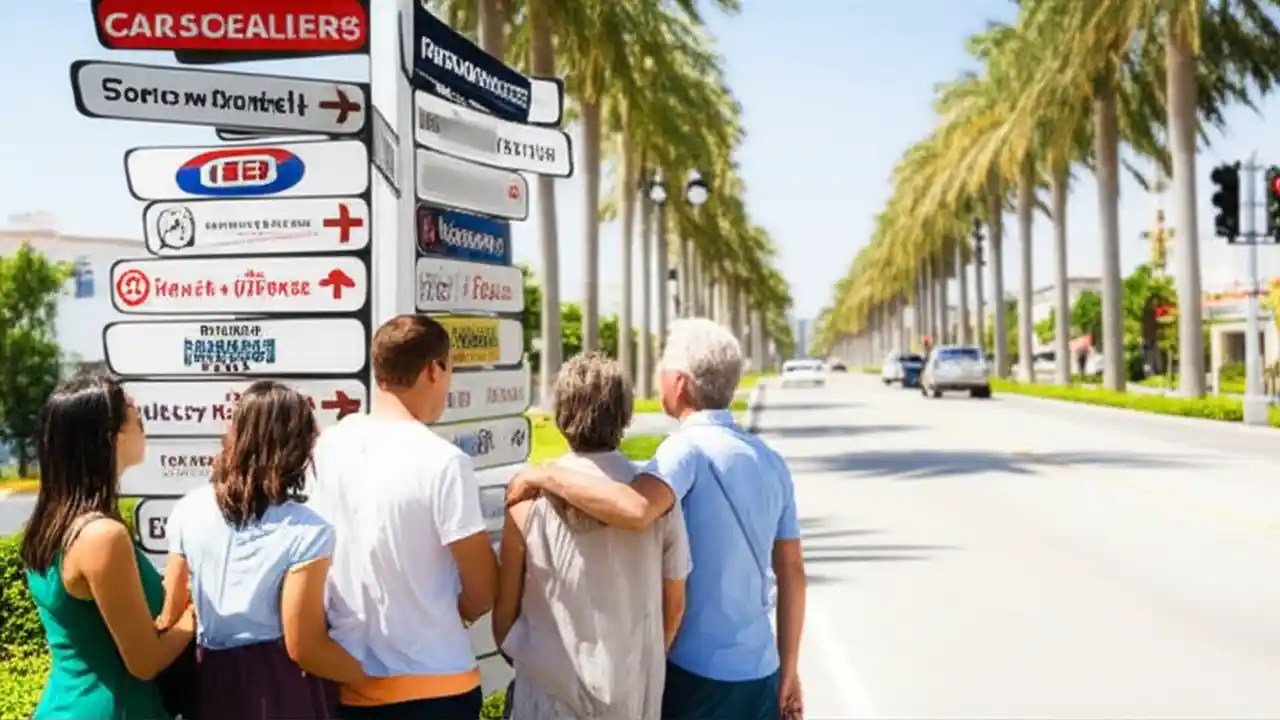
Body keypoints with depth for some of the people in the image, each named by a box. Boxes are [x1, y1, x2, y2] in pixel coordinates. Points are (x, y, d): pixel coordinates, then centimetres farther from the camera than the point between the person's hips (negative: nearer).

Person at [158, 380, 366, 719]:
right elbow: (304, 648, -16)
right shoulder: (305, 531, -17)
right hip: (280, 690, -5)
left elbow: (173, 617, 5)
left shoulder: (188, 510, -2)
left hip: (212, 685, 5)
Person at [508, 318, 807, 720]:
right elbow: (792, 574, 10)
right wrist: (788, 671, 17)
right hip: (760, 670, 7)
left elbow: (636, 511, -35)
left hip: (697, 670, -6)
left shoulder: (690, 447, -15)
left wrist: (544, 476, -22)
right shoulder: (770, 461, 7)